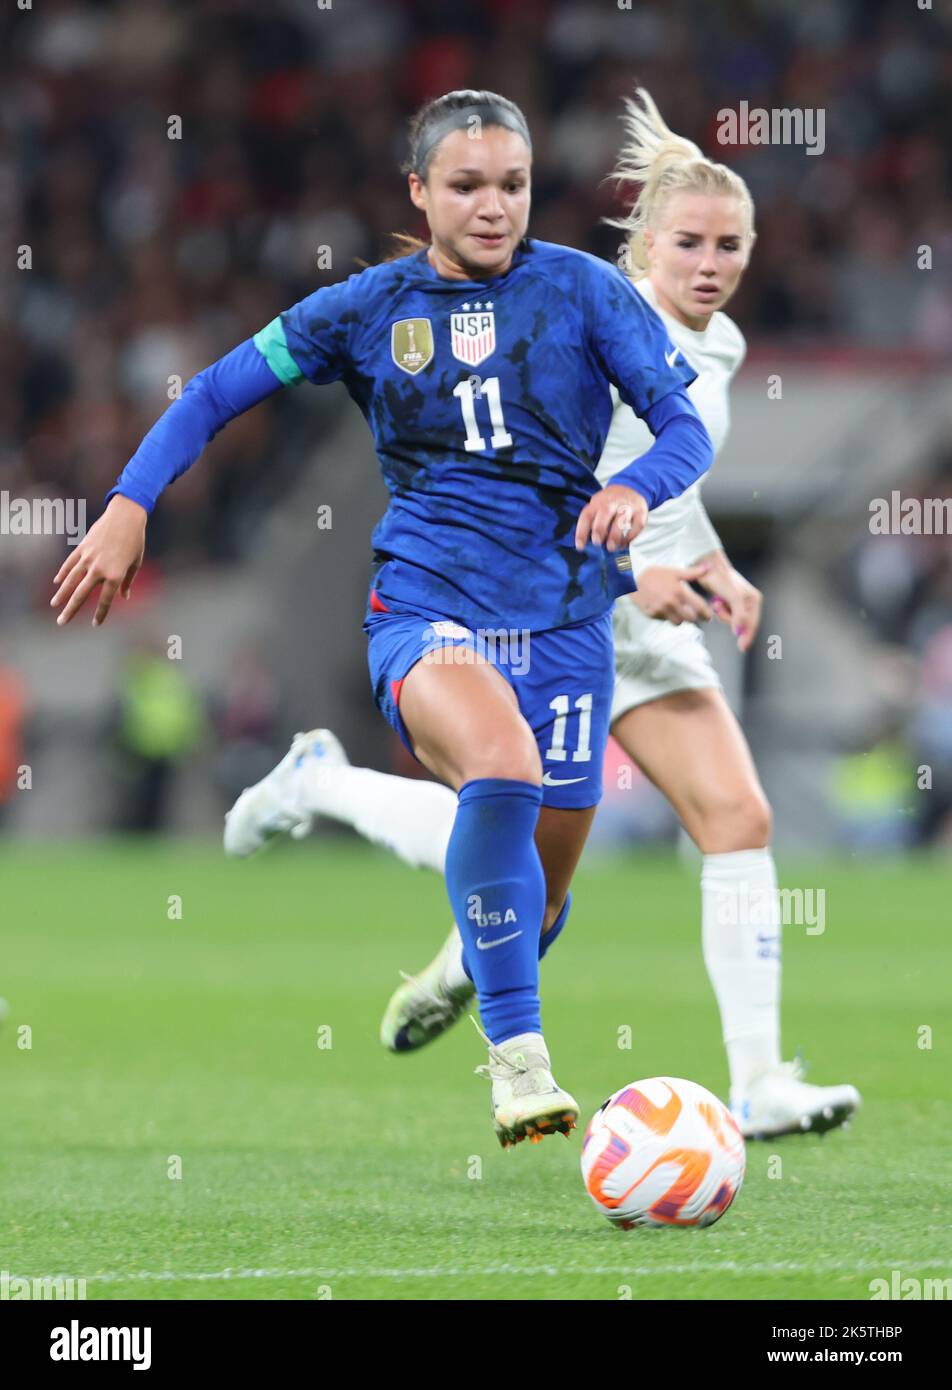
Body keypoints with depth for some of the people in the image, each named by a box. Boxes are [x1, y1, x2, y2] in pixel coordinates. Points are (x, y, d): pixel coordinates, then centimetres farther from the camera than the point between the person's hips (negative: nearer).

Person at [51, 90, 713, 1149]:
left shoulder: (584, 292, 1)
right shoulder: (369, 308, 3)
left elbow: (687, 427, -1)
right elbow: (215, 394, 9)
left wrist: (635, 489, -23)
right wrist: (128, 505, -3)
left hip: (562, 611, 2)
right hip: (424, 606, -2)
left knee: (542, 888, 8)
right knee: (503, 767, -35)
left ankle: (499, 1015, 45)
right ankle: (518, 1062, -32)